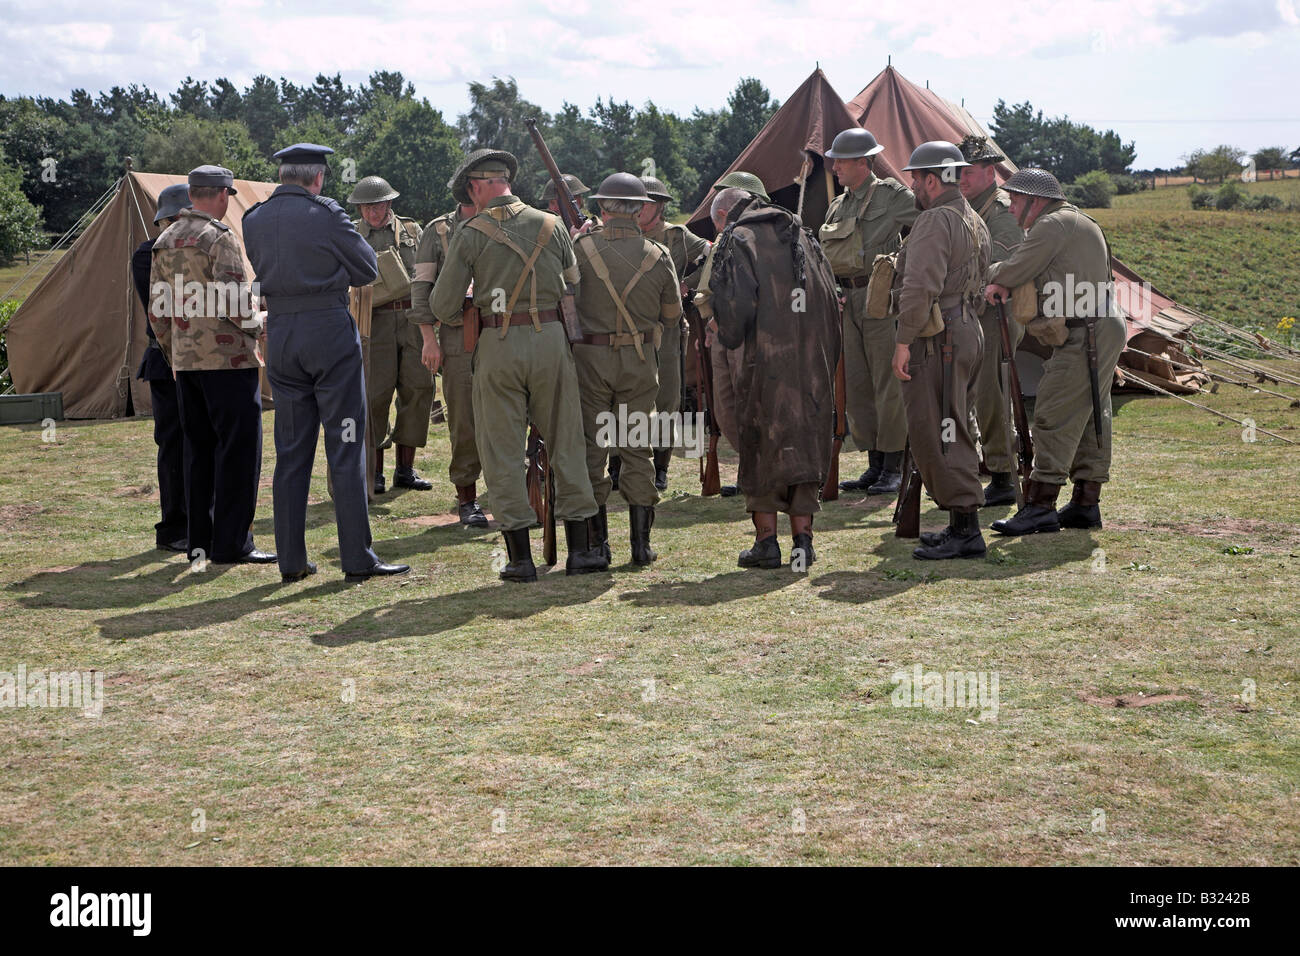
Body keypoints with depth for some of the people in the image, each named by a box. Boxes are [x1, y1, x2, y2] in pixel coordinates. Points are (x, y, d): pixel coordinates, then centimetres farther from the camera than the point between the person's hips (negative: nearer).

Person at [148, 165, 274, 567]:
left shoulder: (165, 241, 14)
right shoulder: (220, 238, -11)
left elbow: (157, 311, 16)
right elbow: (232, 302, -19)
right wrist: (258, 327, -1)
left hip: (185, 362, 8)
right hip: (228, 359, -8)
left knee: (199, 450, 13)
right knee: (239, 448, -3)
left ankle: (199, 541, 16)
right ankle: (231, 544, -4)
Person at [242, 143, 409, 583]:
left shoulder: (253, 221, 8)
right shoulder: (326, 214, -8)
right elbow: (367, 270, -1)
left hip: (280, 333, 5)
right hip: (330, 330, -5)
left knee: (291, 451, 10)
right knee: (347, 448, -1)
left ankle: (291, 559, 11)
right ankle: (357, 558, 0)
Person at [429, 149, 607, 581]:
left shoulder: (471, 234, -2)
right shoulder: (552, 226, 7)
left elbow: (442, 306, -1)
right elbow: (574, 283, 15)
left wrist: (462, 314, 20)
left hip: (498, 346, -2)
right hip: (551, 339, 2)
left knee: (502, 451, 5)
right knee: (566, 444, 9)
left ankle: (520, 556, 4)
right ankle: (581, 549, 11)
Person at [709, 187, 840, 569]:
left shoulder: (738, 240, -1)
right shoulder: (802, 236, 18)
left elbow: (736, 300, -12)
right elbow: (829, 297, 16)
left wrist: (729, 337, 6)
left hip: (767, 361, -5)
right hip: (815, 360, 5)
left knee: (762, 450, 4)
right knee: (805, 448, 10)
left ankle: (766, 542, 7)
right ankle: (802, 539, 8)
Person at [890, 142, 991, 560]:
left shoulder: (935, 221, -15)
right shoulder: (973, 220, 18)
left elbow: (920, 287, -24)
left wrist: (903, 341, -21)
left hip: (936, 338, -10)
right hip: (967, 331, 10)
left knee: (935, 434, -7)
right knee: (952, 434, 15)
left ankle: (965, 530, -7)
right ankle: (962, 526, 20)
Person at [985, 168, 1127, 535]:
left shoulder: (1052, 225, -11)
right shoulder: (1078, 223, 22)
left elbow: (1013, 271, -11)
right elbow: (1030, 271, 18)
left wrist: (994, 276, 9)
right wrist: (1004, 283, 0)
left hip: (1085, 336, -11)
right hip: (1105, 329, 11)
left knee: (1054, 420, -11)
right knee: (1090, 417, 13)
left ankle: (1041, 506, -12)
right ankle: (1086, 504, 18)